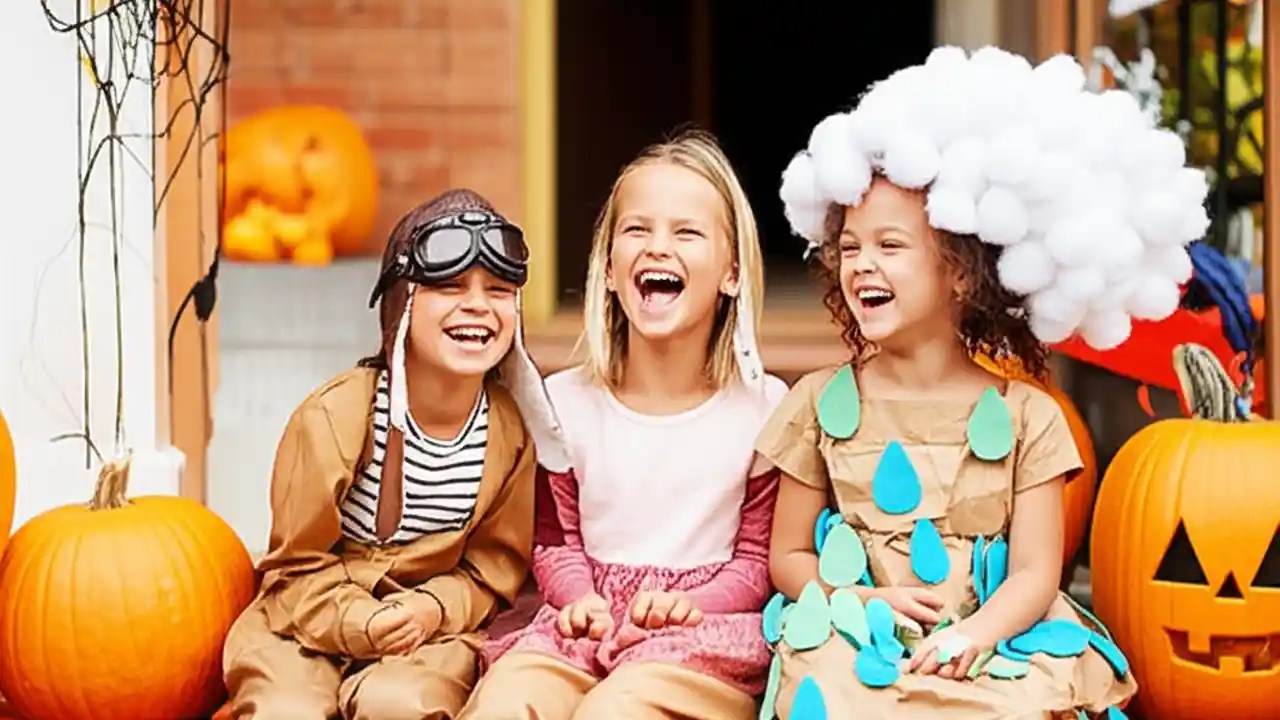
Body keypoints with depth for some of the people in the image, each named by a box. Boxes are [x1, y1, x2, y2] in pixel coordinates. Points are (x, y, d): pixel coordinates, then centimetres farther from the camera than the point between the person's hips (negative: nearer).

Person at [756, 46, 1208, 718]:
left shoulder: (1024, 416, 4)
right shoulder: (821, 402, 7)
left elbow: (1035, 573, 0)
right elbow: (788, 554, 10)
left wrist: (975, 634, -20)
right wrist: (862, 600, -9)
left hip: (988, 653, 0)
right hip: (857, 650, 1)